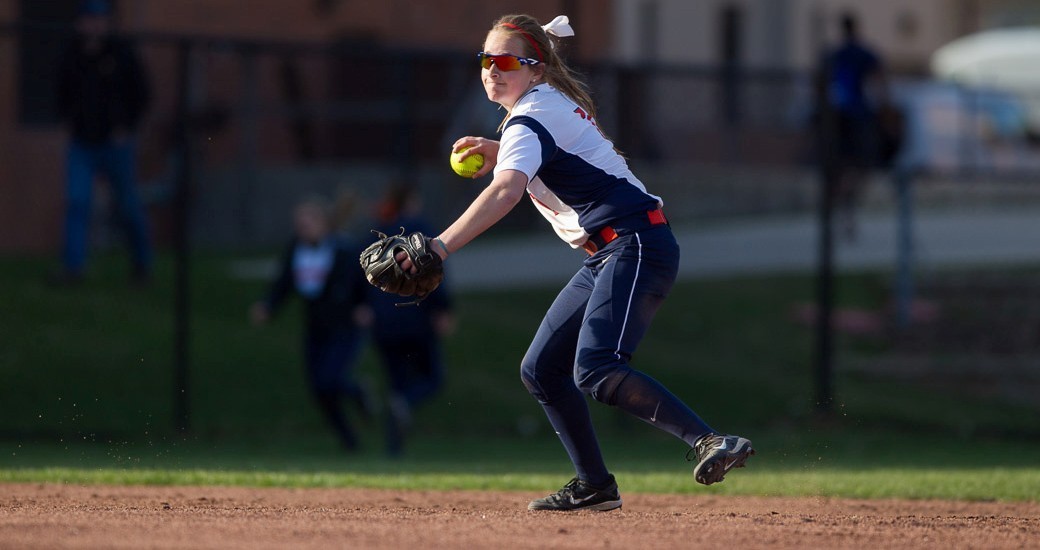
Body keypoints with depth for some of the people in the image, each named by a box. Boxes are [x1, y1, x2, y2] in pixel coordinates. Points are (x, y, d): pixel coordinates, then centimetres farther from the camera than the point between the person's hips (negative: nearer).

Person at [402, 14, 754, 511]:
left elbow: (506, 192, -30)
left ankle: (709, 442, -34)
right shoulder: (554, 105, 17)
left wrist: (441, 246, -41)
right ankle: (594, 485, 13)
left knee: (595, 369, -27)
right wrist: (498, 153, 18)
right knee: (541, 370, 10)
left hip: (636, 245, -10)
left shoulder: (532, 118, -13)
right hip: (606, 259, 10)